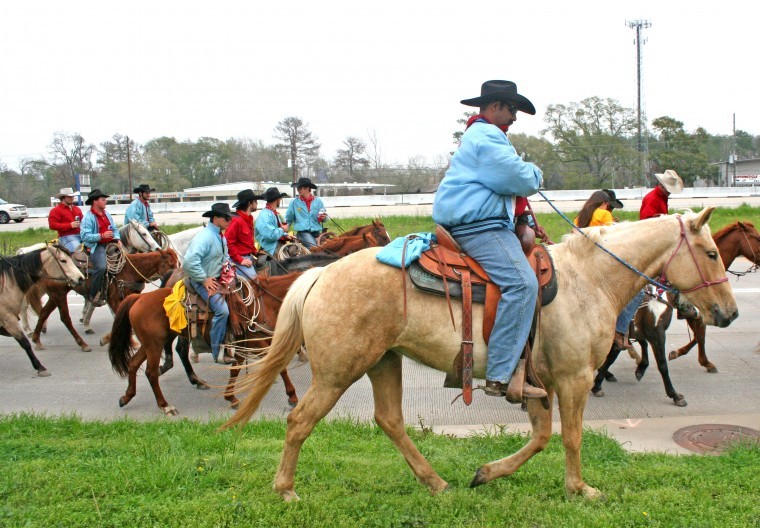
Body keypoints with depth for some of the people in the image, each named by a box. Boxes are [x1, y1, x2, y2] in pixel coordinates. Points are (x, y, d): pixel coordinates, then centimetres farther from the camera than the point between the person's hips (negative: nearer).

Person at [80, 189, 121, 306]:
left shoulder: (107, 214, 17)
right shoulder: (88, 217, -7)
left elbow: (114, 229, 22)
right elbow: (84, 236, -15)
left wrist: (117, 239, 2)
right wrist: (101, 236, -22)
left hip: (110, 244, 8)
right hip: (96, 246, -8)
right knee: (101, 267, -29)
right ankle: (94, 296, -15)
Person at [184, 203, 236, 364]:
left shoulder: (220, 237, 11)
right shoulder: (204, 236, -20)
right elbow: (190, 261, -31)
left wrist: (227, 263, 9)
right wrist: (204, 279, -23)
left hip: (219, 279, 10)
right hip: (205, 281, -10)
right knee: (222, 310, -25)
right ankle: (217, 353, -14)